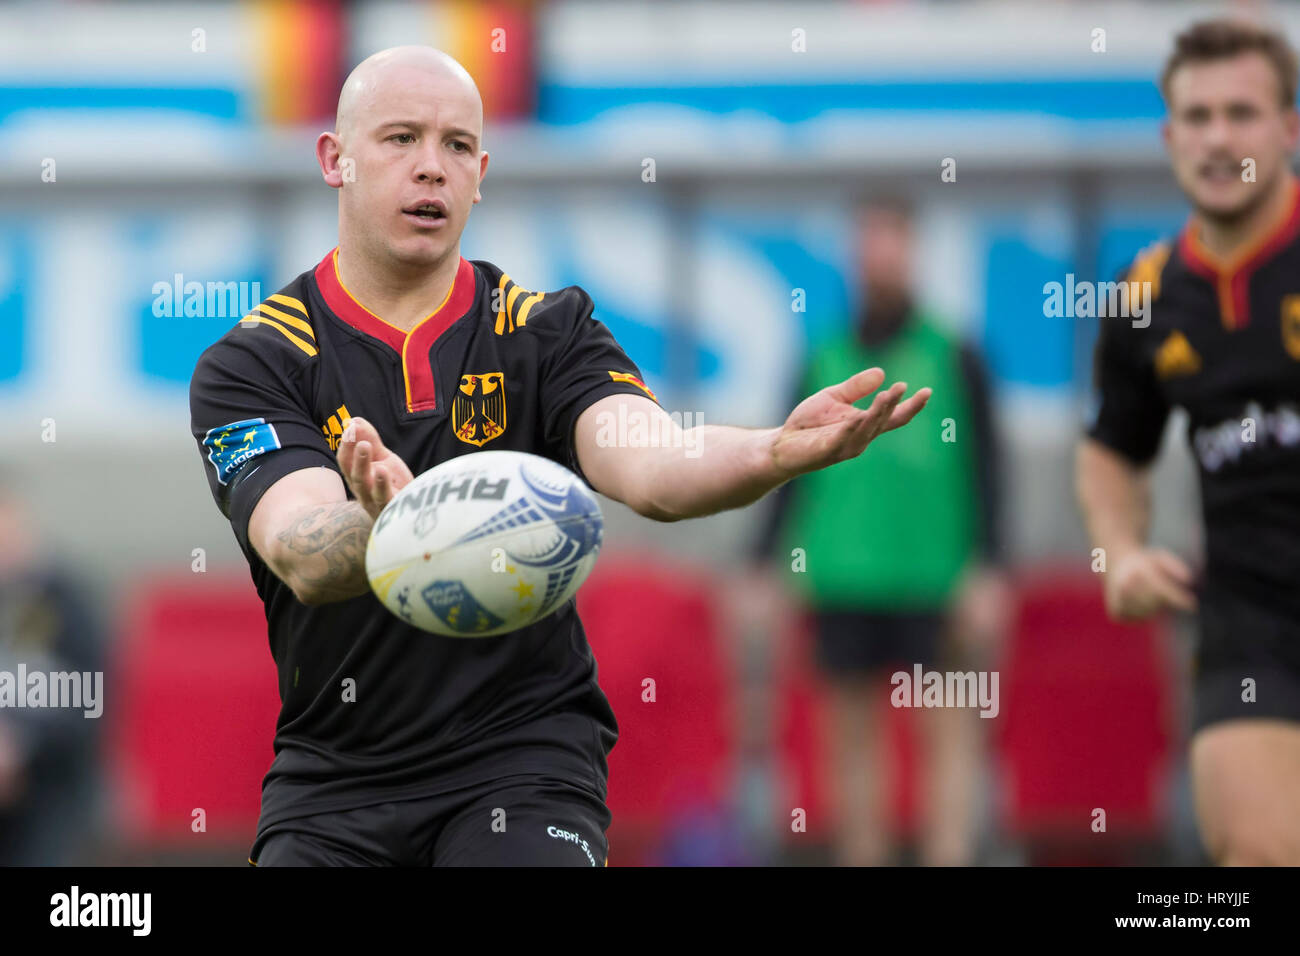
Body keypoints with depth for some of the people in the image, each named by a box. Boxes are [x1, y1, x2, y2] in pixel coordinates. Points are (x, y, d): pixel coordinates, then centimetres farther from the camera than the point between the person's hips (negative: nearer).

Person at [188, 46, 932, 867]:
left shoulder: (547, 330, 3)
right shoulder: (250, 366, -1)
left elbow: (648, 468, -16)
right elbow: (302, 558, -19)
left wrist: (777, 454, -39)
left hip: (524, 753, -1)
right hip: (333, 771, 1)